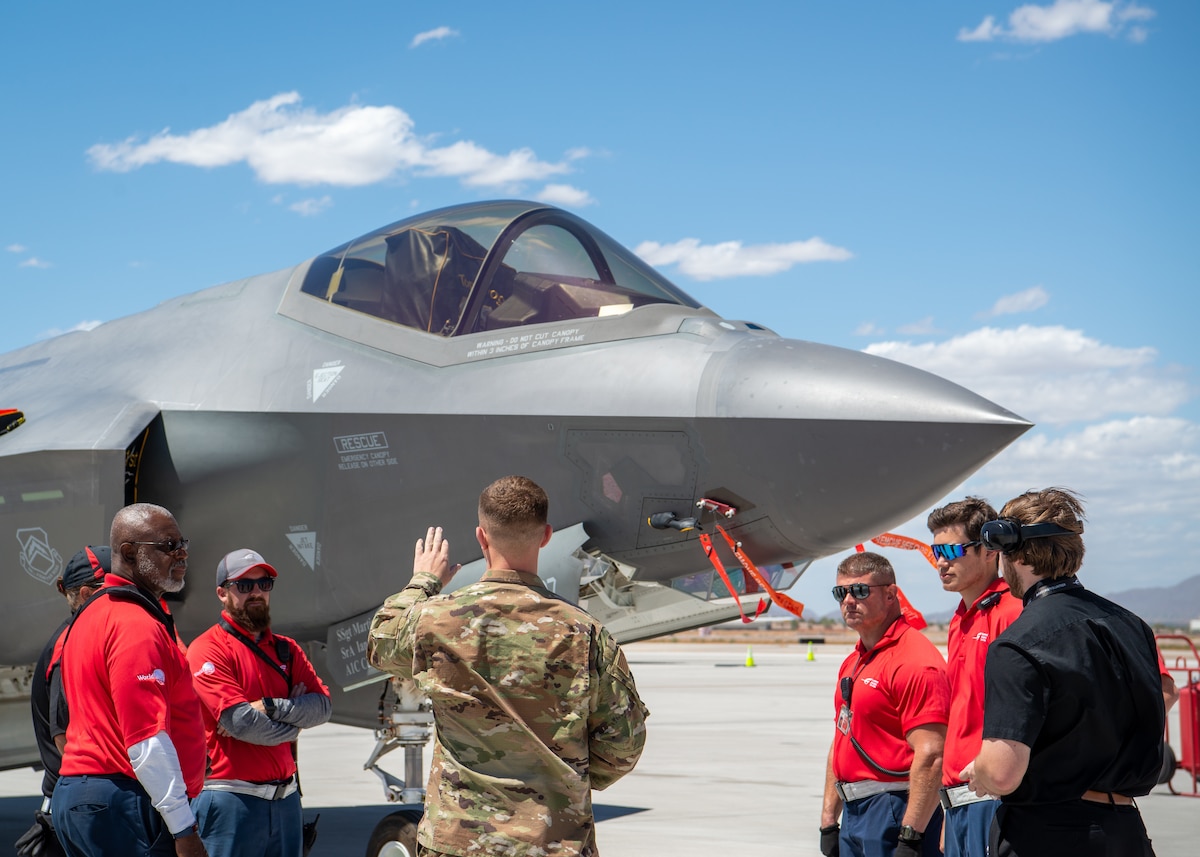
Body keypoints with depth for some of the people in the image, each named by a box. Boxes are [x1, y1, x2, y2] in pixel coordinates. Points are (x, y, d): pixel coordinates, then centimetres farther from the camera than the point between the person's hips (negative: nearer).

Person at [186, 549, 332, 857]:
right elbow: (241, 721, -16)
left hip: (286, 797, 6)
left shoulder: (286, 649, 15)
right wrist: (294, 713, -1)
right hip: (233, 799, -6)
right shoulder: (207, 649, -6)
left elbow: (322, 706, 1)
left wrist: (270, 707, -14)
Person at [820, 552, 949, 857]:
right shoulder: (853, 663, 15)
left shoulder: (914, 660, -15)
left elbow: (931, 757, -22)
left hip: (894, 815, -9)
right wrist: (828, 822, 17)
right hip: (854, 814, 9)